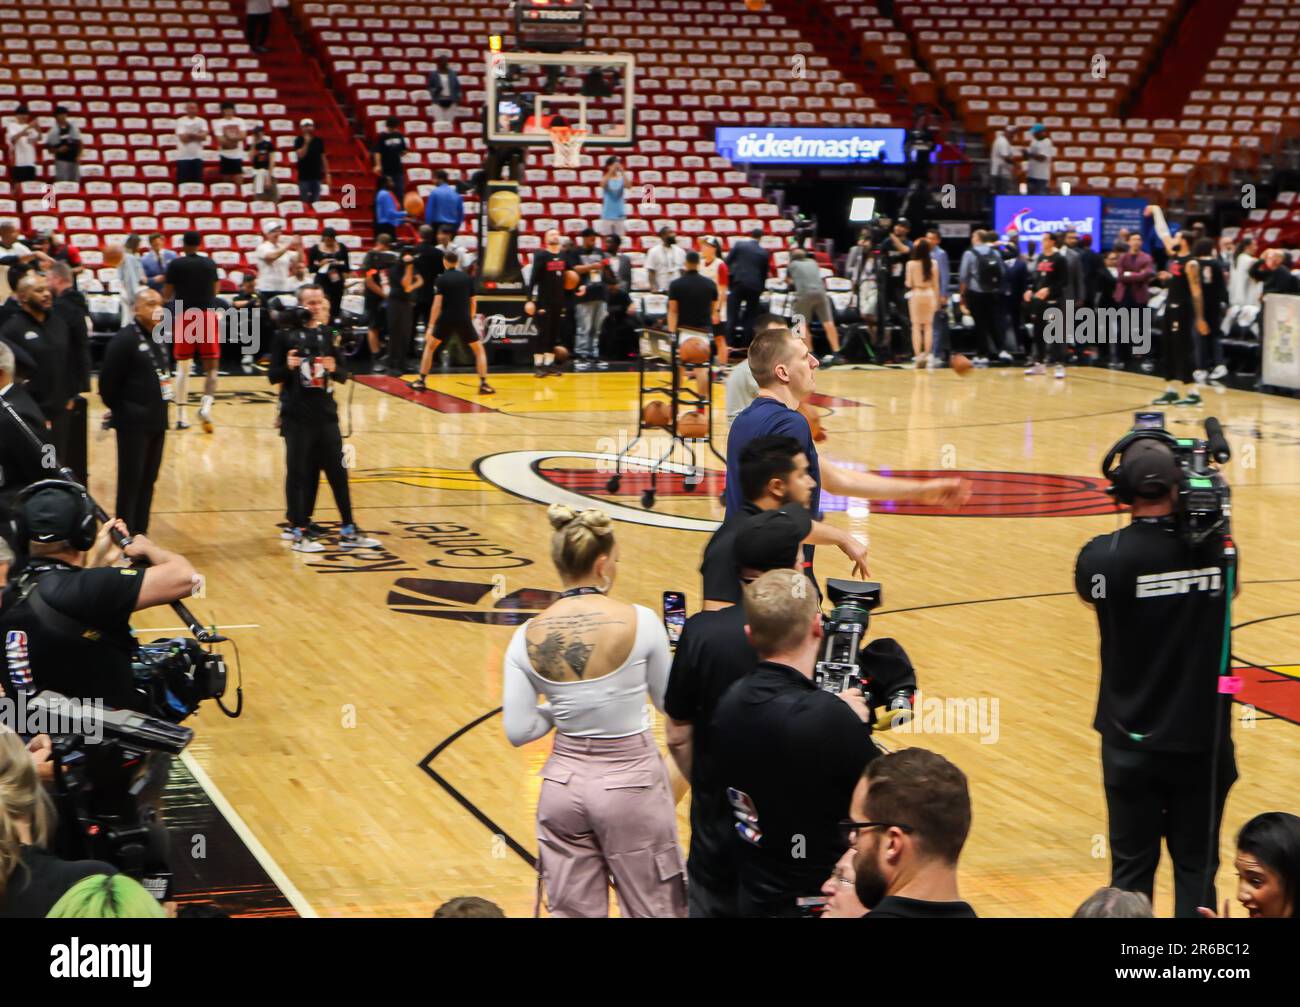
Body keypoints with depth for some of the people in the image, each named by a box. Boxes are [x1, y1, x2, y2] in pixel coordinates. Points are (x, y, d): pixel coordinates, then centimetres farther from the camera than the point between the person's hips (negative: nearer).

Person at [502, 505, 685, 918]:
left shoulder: (528, 637, -6)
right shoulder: (639, 621, -14)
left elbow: (518, 730, -4)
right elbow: (669, 702, 0)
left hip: (563, 783, 3)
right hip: (631, 782, -3)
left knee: (572, 913, 14)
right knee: (654, 911, 10)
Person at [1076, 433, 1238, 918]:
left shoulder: (1103, 556, -15)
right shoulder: (1214, 547, -10)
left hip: (1133, 746, -1)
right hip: (1204, 742, 1)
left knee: (1131, 870, 10)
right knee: (1196, 869, 11)